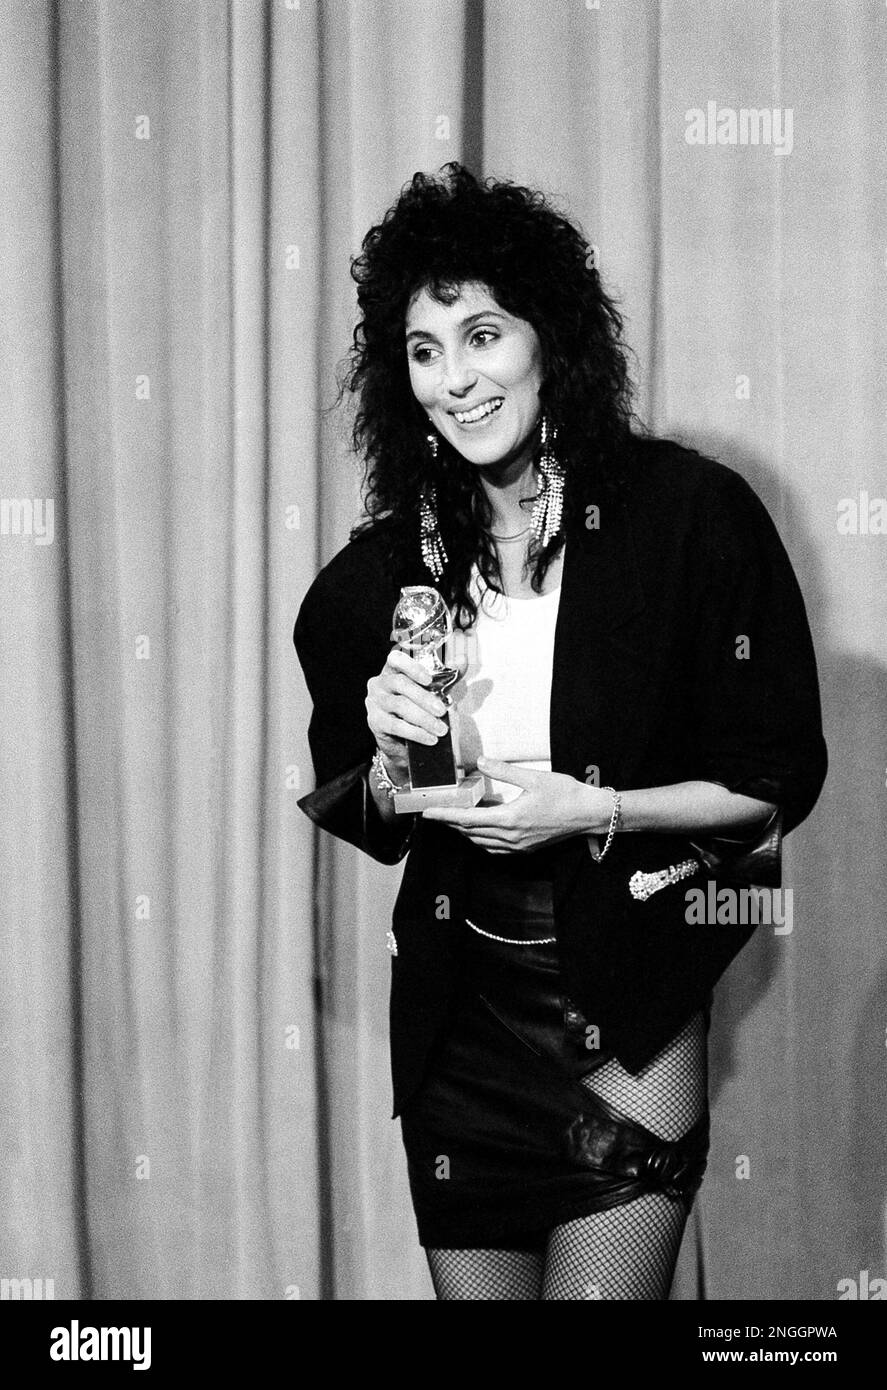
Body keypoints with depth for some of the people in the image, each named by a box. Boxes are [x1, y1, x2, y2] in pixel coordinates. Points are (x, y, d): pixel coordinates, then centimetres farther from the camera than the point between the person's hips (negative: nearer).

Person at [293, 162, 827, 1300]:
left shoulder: (692, 512, -11)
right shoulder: (385, 566, 0)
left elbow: (777, 780, -7)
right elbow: (364, 822, 10)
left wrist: (590, 809, -19)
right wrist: (394, 762, -12)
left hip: (631, 1002, -3)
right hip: (458, 1006, 4)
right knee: (470, 1281, 14)